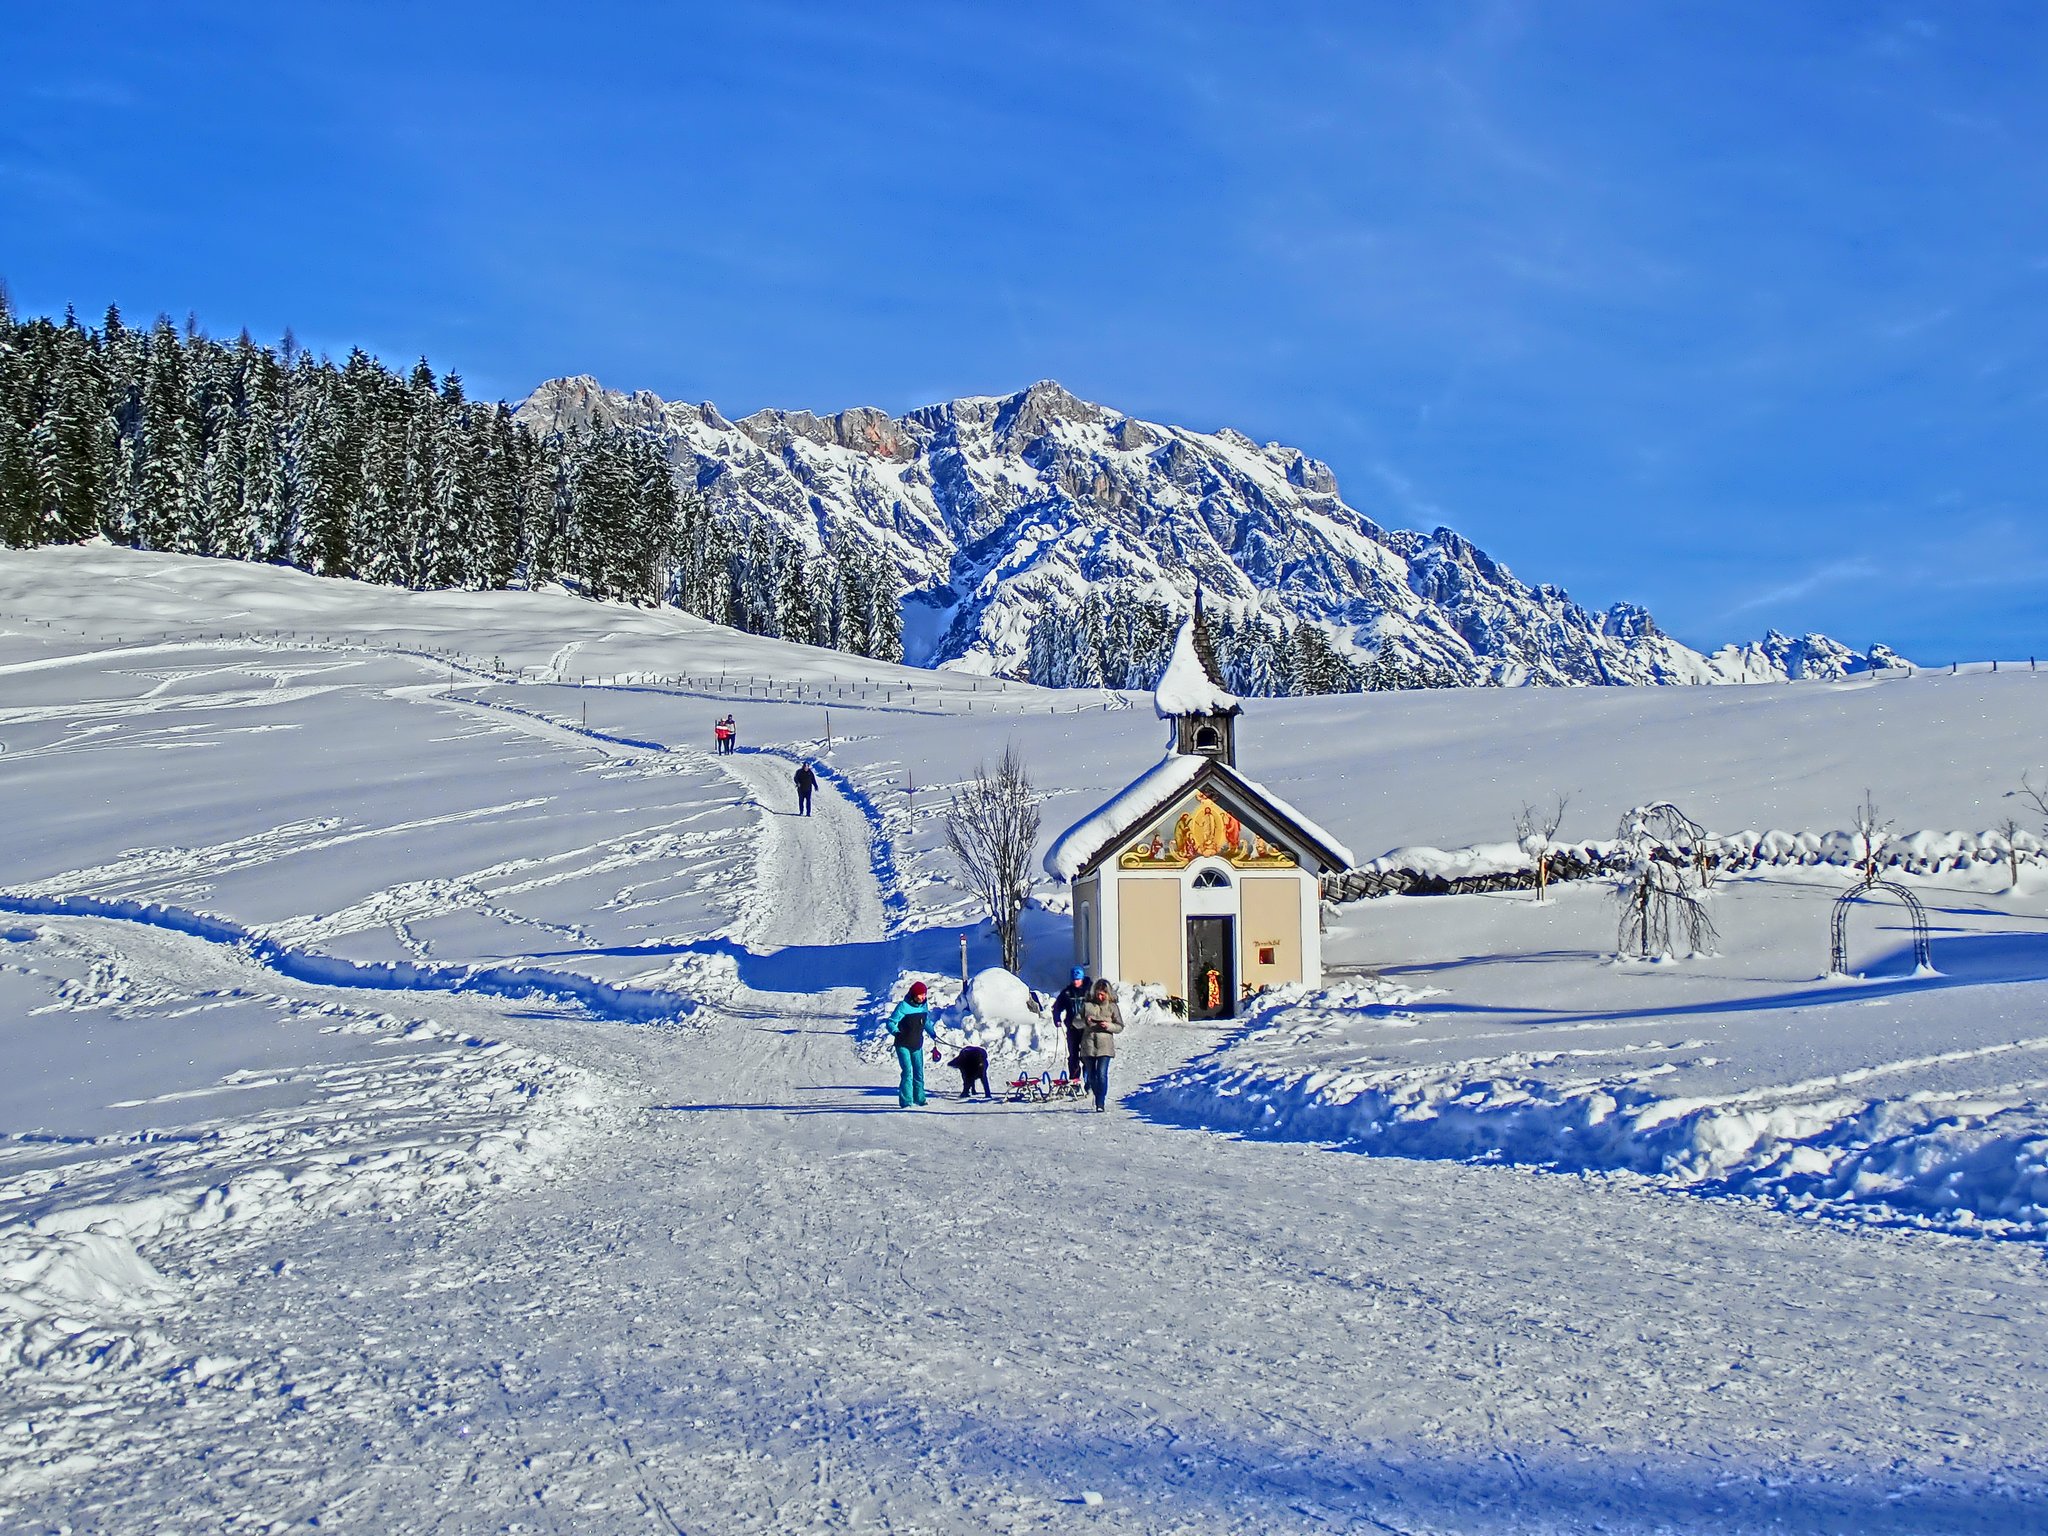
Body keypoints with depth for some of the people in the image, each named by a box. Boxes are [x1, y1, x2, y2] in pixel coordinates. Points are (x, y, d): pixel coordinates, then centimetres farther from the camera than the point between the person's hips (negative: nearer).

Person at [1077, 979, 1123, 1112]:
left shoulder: (1112, 1007, 4)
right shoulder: (1087, 1005, 7)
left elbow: (1120, 1026, 6)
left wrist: (1109, 1026, -13)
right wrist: (1085, 1021, -12)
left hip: (1105, 1045, -2)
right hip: (1088, 1045, 2)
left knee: (1102, 1074, -14)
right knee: (1091, 1075, 9)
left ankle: (1100, 1104, -11)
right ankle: (1100, 1098, 31)